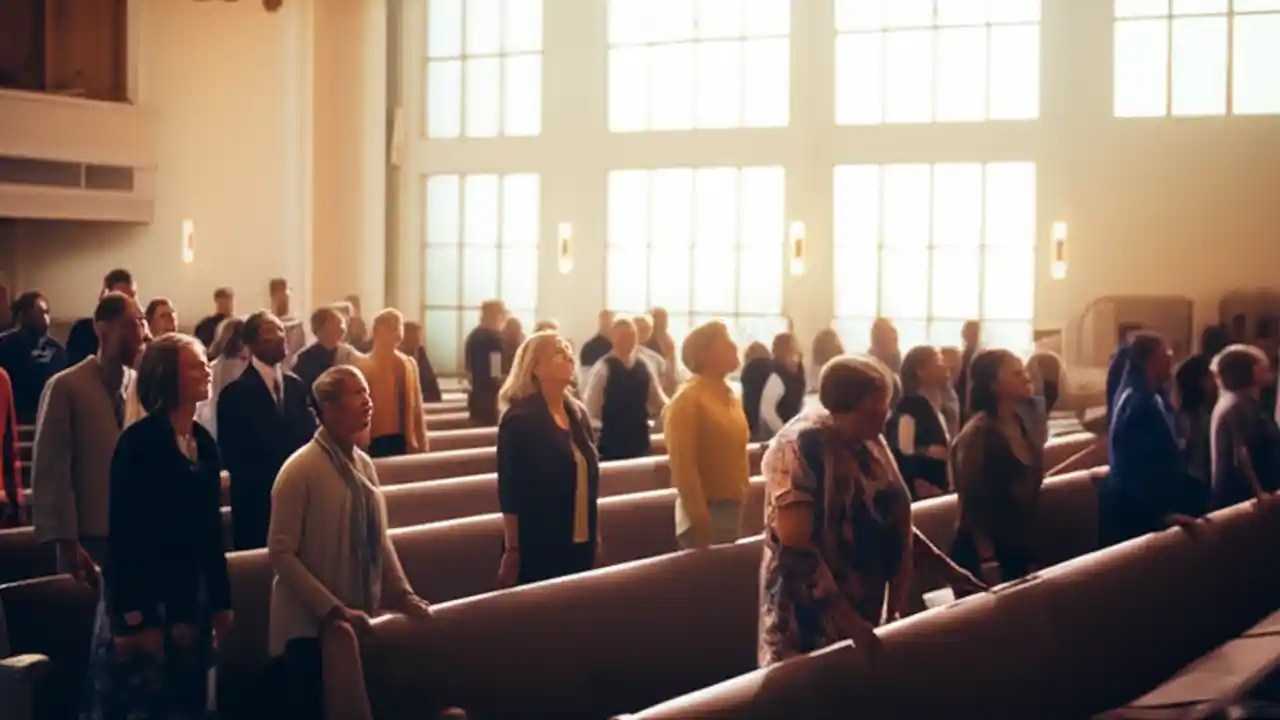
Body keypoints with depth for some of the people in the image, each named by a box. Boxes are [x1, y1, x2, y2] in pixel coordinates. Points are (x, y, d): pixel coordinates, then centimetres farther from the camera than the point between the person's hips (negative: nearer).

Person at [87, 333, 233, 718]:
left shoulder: (204, 442, 9)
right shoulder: (139, 441, -11)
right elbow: (124, 530, -16)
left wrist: (221, 600, 11)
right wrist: (132, 615, -20)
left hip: (192, 598, 7)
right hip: (146, 598, -7)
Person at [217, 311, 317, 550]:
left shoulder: (296, 386, 11)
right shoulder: (235, 393, -7)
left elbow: (308, 437, 10)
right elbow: (232, 456, -11)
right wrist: (271, 482, -15)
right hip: (257, 501, -5)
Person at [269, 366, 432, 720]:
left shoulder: (364, 464, 7)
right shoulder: (300, 470, -15)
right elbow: (281, 553, -18)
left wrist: (402, 592, 2)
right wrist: (332, 609, -21)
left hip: (355, 621, 7)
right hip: (310, 624, -6)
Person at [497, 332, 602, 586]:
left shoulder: (578, 414, 10)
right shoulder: (520, 419, -10)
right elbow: (510, 491, -13)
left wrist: (596, 534, 15)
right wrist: (512, 549, -15)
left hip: (580, 541, 7)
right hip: (537, 544, -6)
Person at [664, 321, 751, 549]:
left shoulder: (730, 397, 14)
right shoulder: (687, 400, -12)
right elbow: (683, 466, -18)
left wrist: (742, 503, 15)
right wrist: (700, 520, -21)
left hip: (734, 509, 8)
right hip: (706, 513, -8)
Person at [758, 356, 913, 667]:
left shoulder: (871, 442, 2)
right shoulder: (800, 447, -19)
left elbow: (896, 518, 10)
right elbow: (797, 551, -23)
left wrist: (899, 602, 2)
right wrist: (848, 621, -25)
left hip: (869, 609, 7)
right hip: (812, 622, -6)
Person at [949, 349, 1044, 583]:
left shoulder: (1020, 424, 6)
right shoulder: (977, 433, -17)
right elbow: (972, 503, -18)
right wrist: (986, 559, -18)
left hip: (1020, 548, 8)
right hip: (986, 553, -8)